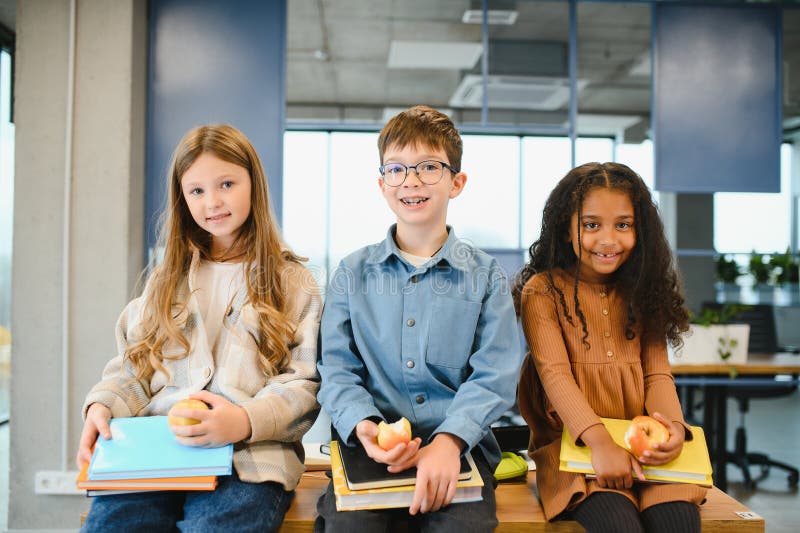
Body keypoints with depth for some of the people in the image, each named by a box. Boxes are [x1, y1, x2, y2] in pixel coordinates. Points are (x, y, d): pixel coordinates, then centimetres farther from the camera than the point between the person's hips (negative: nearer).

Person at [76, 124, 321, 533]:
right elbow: (132, 367, 20)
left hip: (250, 457, -3)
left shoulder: (292, 282, 9)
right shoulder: (167, 279, 22)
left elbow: (305, 383, 1)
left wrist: (246, 420, -17)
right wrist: (103, 405, -2)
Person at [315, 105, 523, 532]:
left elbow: (494, 377, -2)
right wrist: (363, 425, -16)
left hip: (459, 445, 0)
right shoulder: (353, 273, 11)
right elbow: (337, 369, 4)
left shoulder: (485, 275, 7)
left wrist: (448, 440, -18)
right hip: (371, 447, 1)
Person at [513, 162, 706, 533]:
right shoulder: (542, 291, -1)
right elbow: (555, 374, -12)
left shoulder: (643, 293, 13)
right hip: (573, 443, -3)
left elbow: (657, 374, 7)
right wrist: (600, 441, -27)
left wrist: (673, 426, -15)